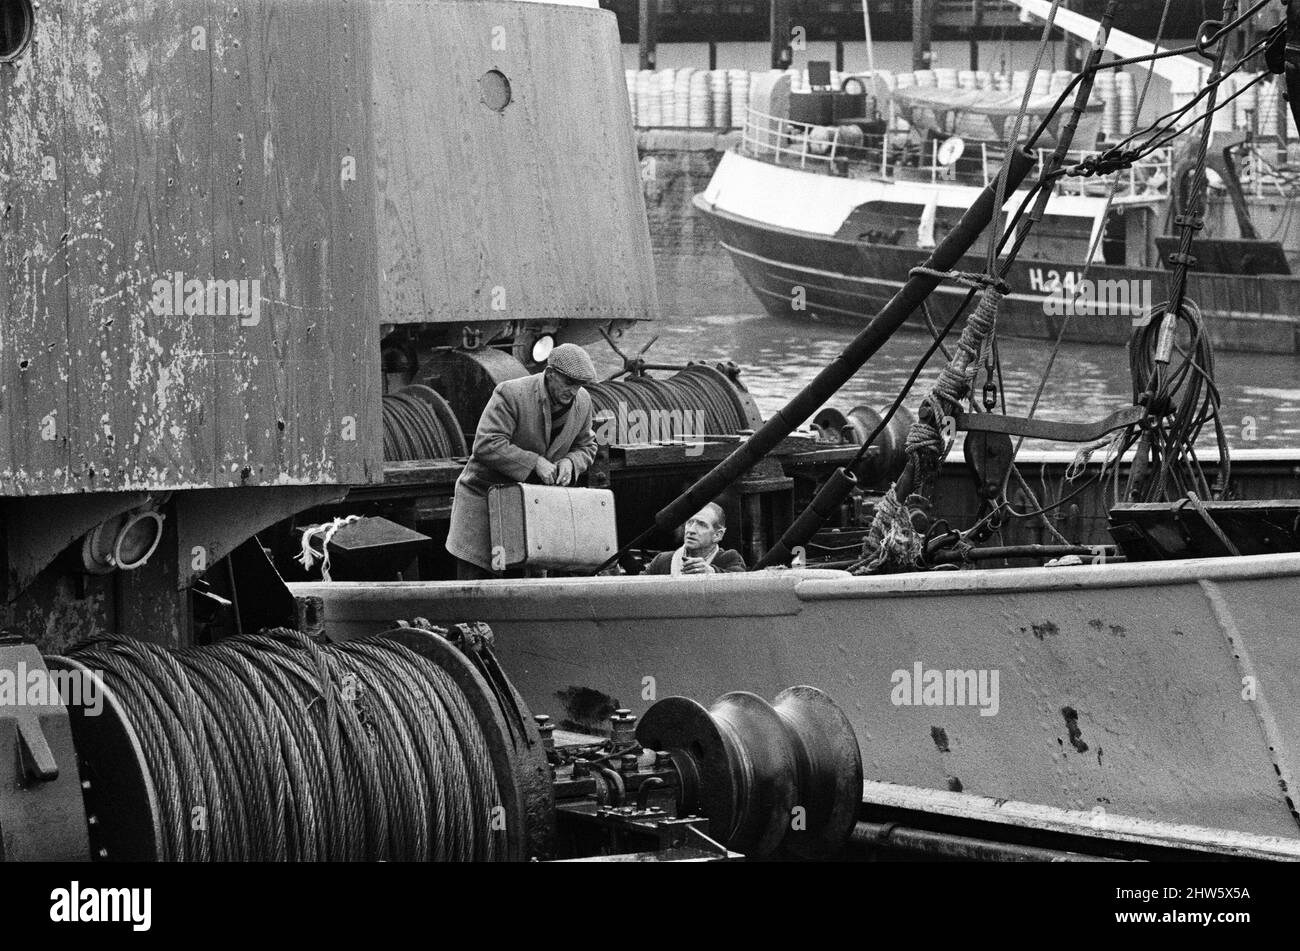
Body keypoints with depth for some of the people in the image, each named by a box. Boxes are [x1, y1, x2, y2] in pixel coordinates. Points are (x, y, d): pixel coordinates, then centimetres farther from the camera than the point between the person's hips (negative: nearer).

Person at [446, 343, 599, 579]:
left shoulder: (582, 401, -2)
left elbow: (586, 446, 13)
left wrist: (570, 462, -11)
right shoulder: (511, 394, -21)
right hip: (484, 495, -5)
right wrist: (534, 462, -30)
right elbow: (486, 445, -27)